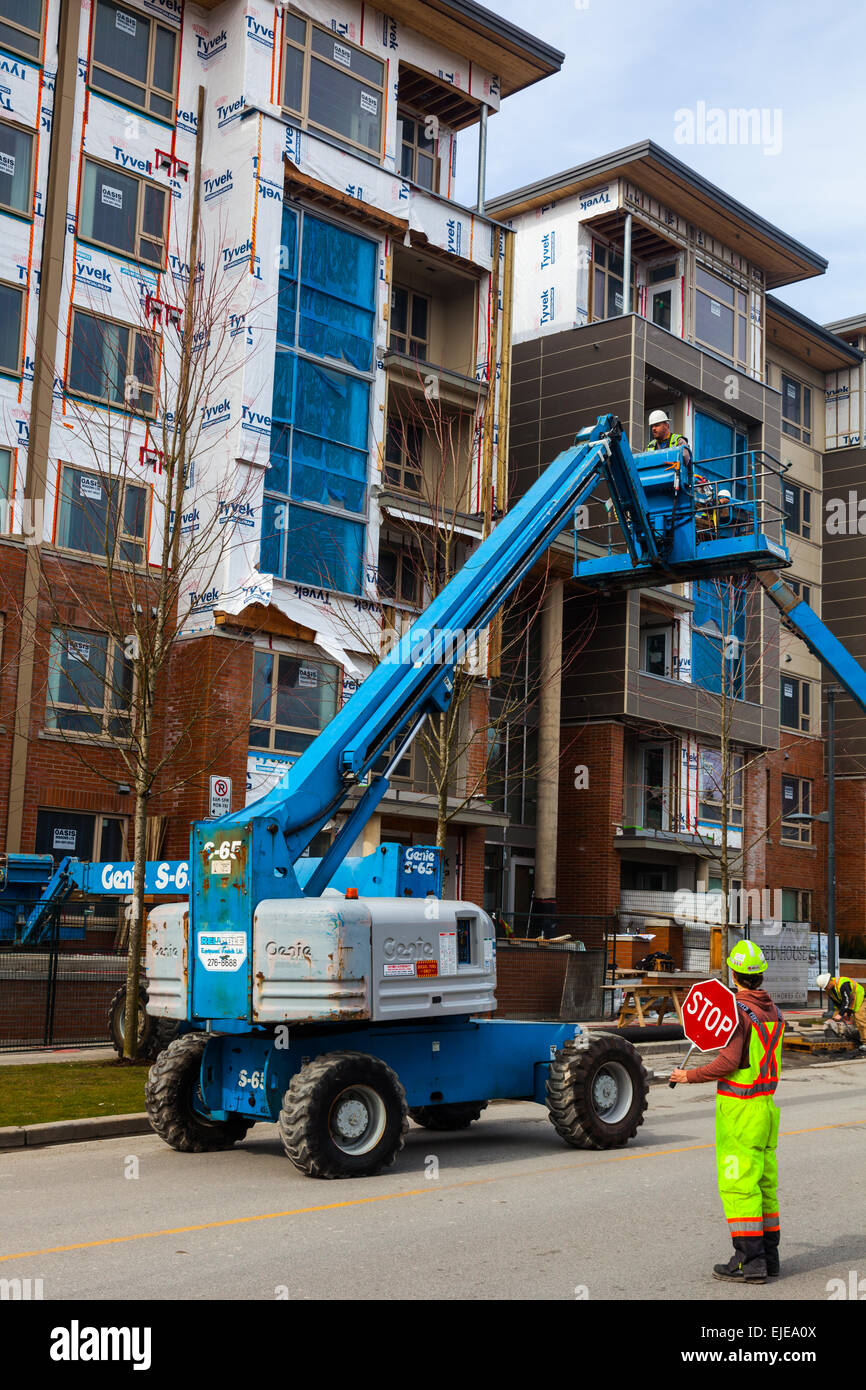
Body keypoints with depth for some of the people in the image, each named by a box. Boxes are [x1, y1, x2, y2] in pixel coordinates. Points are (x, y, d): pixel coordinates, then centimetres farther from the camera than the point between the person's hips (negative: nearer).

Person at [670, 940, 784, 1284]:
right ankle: (768, 1255, 21)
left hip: (740, 1108, -9)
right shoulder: (773, 1011, 9)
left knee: (738, 1184, -4)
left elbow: (728, 1062, -21)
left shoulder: (738, 1010, -17)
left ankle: (749, 1262, -4)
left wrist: (688, 1076, -10)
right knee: (764, 1182, 14)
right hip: (767, 1103, 9)